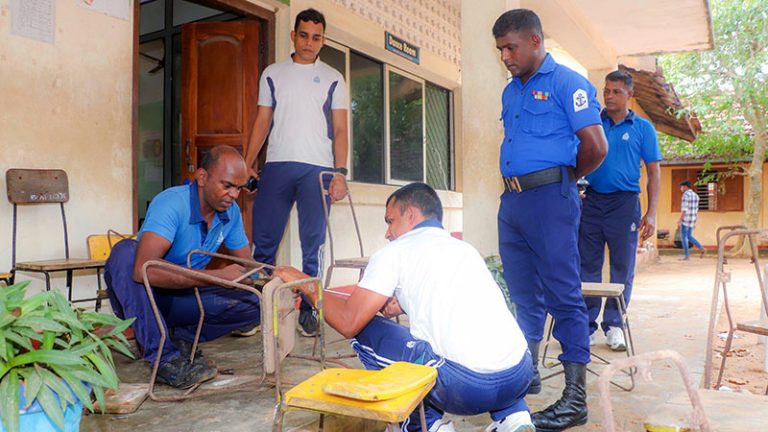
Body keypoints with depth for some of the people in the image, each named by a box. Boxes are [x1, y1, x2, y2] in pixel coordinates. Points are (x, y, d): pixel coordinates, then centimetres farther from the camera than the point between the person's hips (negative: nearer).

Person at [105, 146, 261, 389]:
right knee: (125, 252, -36)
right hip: (139, 297, -4)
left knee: (255, 303, -18)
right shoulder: (171, 204, -26)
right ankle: (163, 358, -33)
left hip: (181, 297, 4)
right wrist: (218, 276, -41)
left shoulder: (231, 211, -4)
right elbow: (144, 269, -41)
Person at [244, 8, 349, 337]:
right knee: (263, 240, 0)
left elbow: (340, 129, 5)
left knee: (313, 243, 1)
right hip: (276, 165, 1)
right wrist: (247, 163, 1)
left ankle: (307, 309, 9)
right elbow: (262, 121, 12)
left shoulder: (333, 79, 10)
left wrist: (340, 171, -7)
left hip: (317, 168, -1)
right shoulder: (272, 74, 14)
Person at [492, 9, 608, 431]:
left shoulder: (567, 83, -6)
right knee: (524, 294, 16)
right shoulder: (510, 91, 18)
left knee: (563, 295, -4)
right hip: (512, 201, 8)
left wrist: (563, 178, 3)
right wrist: (513, 184, 13)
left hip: (550, 198, -8)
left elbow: (595, 147, -12)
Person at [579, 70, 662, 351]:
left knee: (622, 268, 3)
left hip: (624, 202, -1)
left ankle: (614, 325, 14)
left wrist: (651, 214, -3)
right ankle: (587, 326, 10)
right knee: (587, 266, 2)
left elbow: (654, 173, 5)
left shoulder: (643, 128, 7)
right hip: (592, 201, 1)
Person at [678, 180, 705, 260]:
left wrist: (680, 220, -18)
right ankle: (701, 248, 3)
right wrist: (694, 222, 21)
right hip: (692, 219, 9)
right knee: (689, 237, 17)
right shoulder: (695, 195, 13)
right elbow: (696, 210, 16)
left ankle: (686, 256, -1)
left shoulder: (686, 195, -15)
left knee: (683, 237, -1)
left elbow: (684, 209, -20)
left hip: (686, 219, -9)